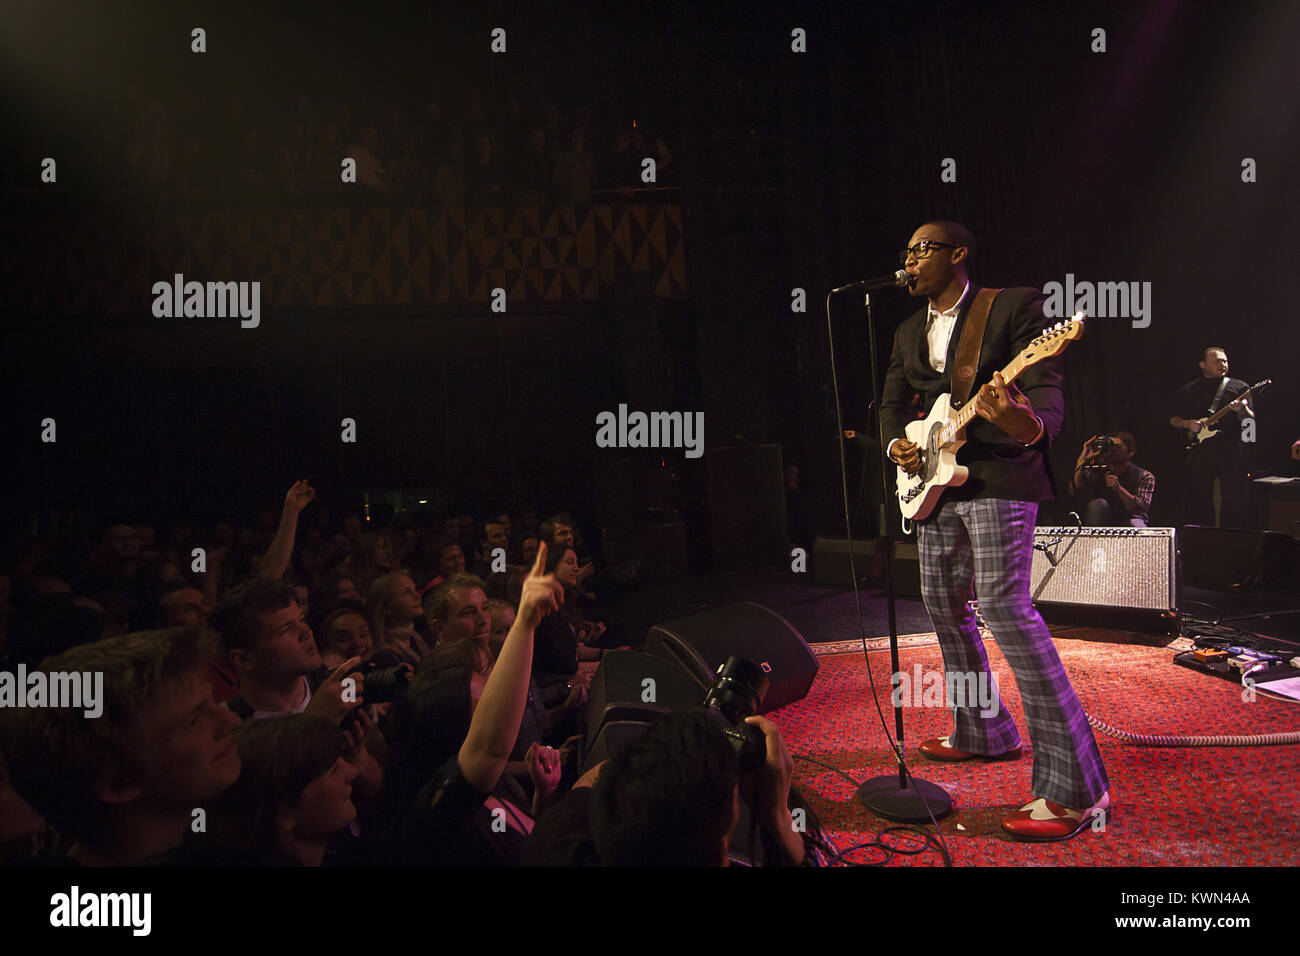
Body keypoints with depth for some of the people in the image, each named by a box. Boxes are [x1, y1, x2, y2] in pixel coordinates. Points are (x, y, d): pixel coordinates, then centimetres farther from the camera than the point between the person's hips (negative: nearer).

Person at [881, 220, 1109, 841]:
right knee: (943, 606, 12)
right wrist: (897, 444, -1)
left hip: (999, 475, -8)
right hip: (936, 482, 8)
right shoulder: (909, 332, 17)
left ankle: (1075, 786, -16)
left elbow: (1047, 386, -13)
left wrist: (1031, 427, -36)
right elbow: (892, 401, 21)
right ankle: (983, 733, 29)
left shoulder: (1014, 304, -4)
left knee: (1003, 604, -20)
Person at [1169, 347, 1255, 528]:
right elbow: (1173, 419, 15)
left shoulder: (1239, 387, 12)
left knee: (1233, 499, -4)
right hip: (1200, 448, 1)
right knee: (1199, 498, 1)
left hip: (1231, 447, 0)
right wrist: (1188, 423, -4)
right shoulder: (1188, 391, 13)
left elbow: (1250, 420, 6)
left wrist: (1241, 410, -15)